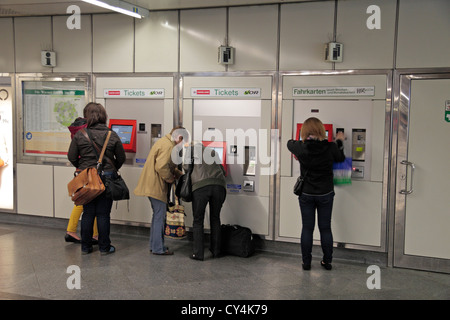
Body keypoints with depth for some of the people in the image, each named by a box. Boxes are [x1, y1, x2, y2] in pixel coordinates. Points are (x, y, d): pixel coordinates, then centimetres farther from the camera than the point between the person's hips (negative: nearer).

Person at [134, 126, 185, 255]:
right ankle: (158, 248, 3)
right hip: (156, 186, -11)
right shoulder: (168, 146, -17)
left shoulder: (164, 141, 18)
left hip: (152, 185, 11)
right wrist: (170, 178, -12)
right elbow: (161, 167, -27)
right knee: (160, 216, -4)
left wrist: (179, 174, 15)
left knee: (158, 215, 18)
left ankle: (154, 245, 27)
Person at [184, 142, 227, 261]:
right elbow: (223, 171, 22)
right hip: (219, 186, 4)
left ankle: (198, 253, 6)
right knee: (215, 219, 18)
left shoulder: (190, 148, 18)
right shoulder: (211, 151, 28)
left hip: (200, 186, -3)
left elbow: (187, 167, 7)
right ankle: (216, 251, 23)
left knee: (198, 221, 8)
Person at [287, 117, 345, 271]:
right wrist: (339, 141, 23)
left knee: (307, 228, 9)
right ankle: (327, 261, 22)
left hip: (306, 194, 0)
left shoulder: (301, 147, -14)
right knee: (325, 228, 12)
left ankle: (306, 262, 16)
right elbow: (341, 158, 9)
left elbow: (290, 143, 10)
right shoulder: (330, 147, -13)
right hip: (325, 194, 1)